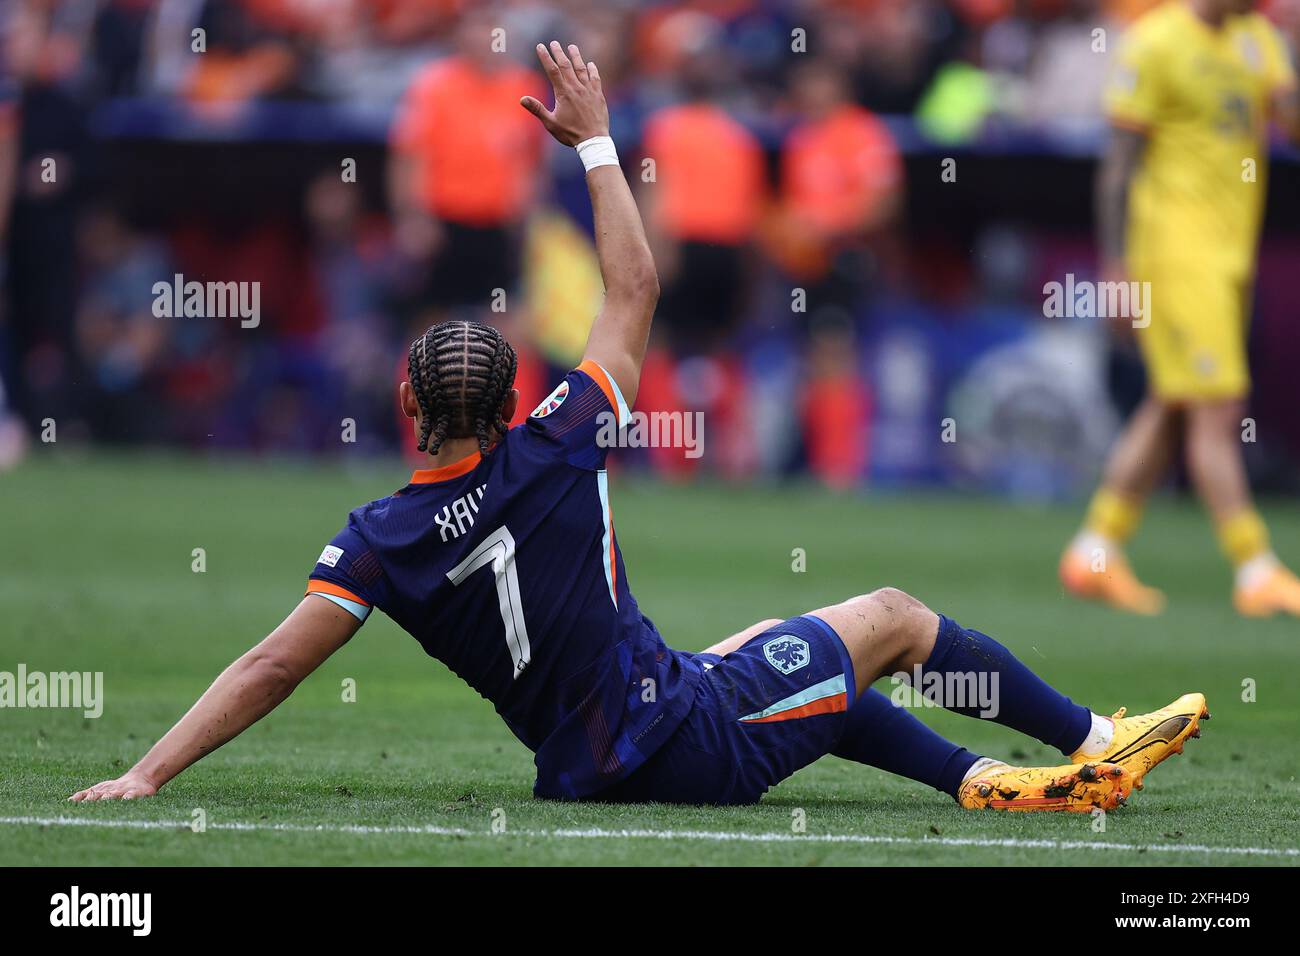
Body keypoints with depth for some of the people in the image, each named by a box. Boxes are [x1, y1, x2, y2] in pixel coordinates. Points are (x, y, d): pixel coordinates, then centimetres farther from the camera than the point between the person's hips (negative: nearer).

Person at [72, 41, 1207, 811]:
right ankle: (1091, 743, 27)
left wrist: (146, 774, -11)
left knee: (808, 672, 31)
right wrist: (595, 139, 8)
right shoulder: (557, 451, -15)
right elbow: (636, 288, -2)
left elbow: (272, 665, -15)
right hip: (687, 739, -5)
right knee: (891, 616, 15)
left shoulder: (378, 539, -9)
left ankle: (985, 780, 27)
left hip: (583, 768, 5)